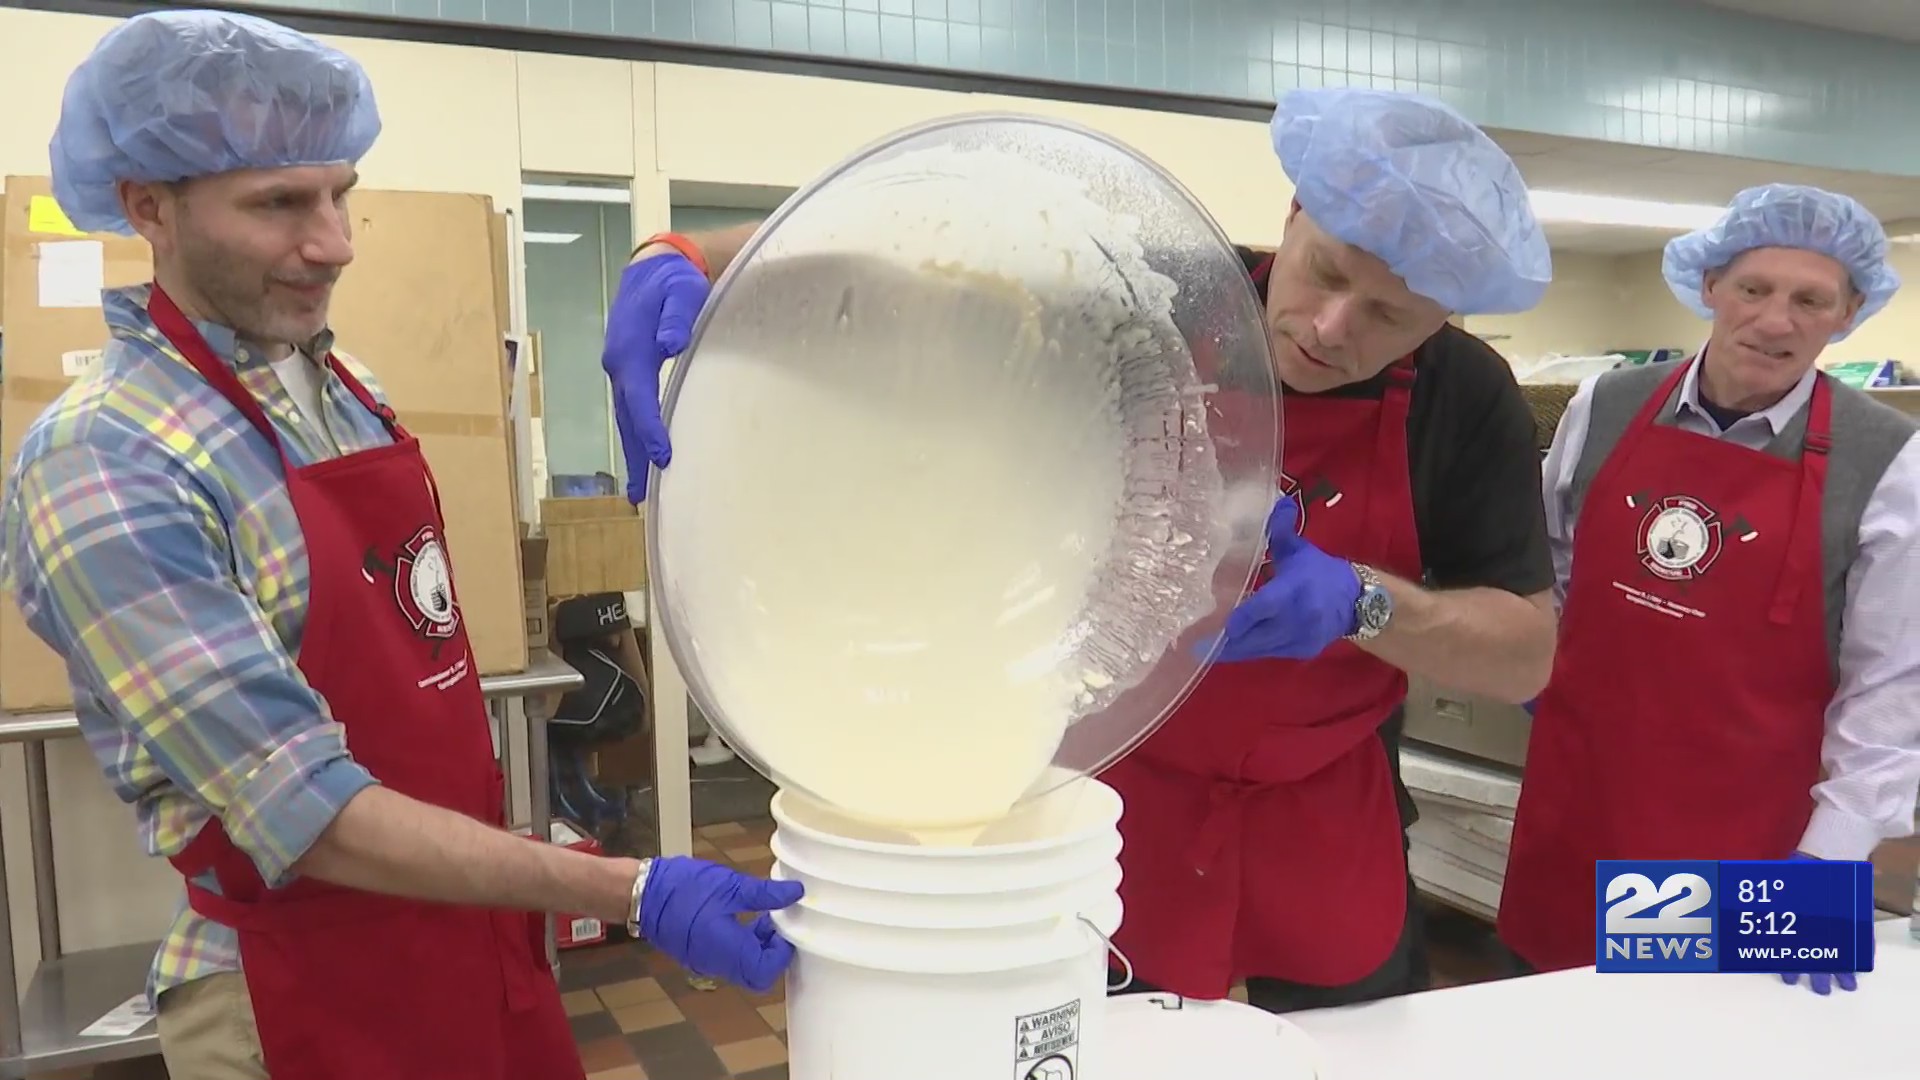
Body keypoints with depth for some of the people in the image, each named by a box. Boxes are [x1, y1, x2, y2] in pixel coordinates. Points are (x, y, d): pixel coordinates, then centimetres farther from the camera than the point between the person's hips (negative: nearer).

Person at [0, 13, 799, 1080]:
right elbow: (304, 809, -26)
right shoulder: (103, 465, -21)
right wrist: (628, 893, -29)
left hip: (483, 934, 7)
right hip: (304, 992, -7)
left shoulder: (346, 384, 2)